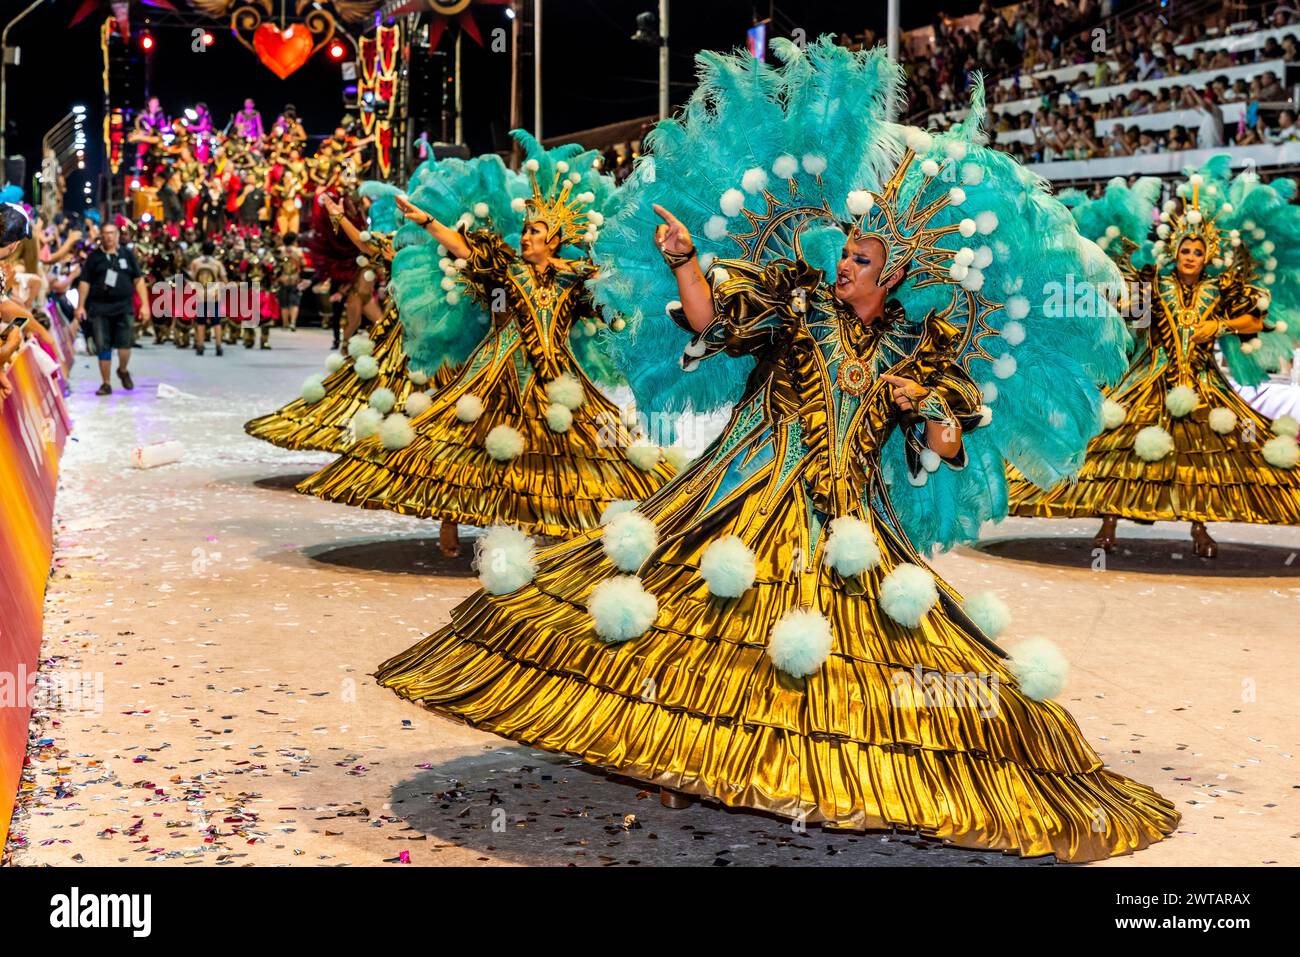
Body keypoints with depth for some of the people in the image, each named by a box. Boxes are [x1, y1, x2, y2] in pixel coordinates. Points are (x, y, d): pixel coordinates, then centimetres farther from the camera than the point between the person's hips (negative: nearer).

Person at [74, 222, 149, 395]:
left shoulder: (127, 254, 8)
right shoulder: (94, 256, 7)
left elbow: (138, 280, 6)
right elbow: (84, 282, 6)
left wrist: (145, 304, -1)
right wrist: (80, 306, 0)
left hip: (123, 307, 0)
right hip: (99, 308, 0)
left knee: (124, 343, -8)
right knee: (103, 347, 0)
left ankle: (123, 370, 23)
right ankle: (106, 384, 9)